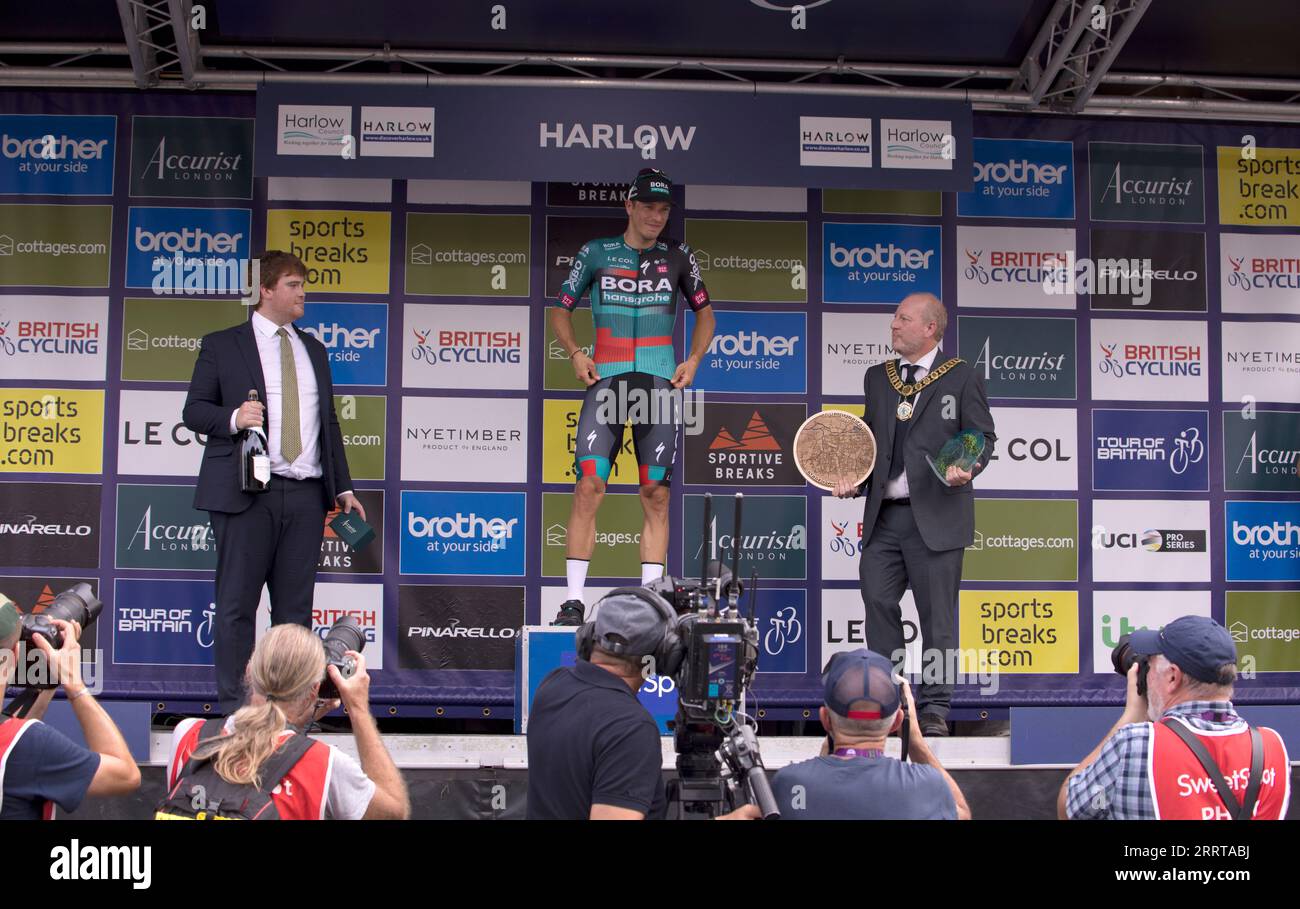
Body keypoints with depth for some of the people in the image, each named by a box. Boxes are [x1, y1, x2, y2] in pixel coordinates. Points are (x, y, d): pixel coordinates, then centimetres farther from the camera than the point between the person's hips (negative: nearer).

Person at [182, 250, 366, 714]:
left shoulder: (314, 350, 20)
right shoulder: (221, 345, 5)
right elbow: (194, 410, 2)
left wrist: (343, 488, 16)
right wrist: (232, 417, -18)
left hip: (306, 496, 4)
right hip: (247, 493, -4)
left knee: (295, 606, 4)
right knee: (237, 604, -2)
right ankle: (233, 705, 3)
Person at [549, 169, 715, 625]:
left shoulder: (677, 257, 10)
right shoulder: (596, 253, 7)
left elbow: (704, 312, 23)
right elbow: (561, 309, 15)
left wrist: (694, 359, 8)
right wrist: (575, 353, 0)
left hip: (660, 383, 2)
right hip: (606, 380, -1)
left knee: (656, 494, -1)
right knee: (589, 486, -13)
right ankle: (574, 600, -9)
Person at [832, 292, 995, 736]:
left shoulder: (962, 378, 1)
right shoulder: (877, 378, 16)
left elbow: (983, 437, 0)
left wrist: (966, 467, -19)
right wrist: (853, 478, 4)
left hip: (936, 517, -4)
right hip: (883, 516, 5)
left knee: (937, 614, 1)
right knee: (878, 602, 1)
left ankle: (934, 708, 10)